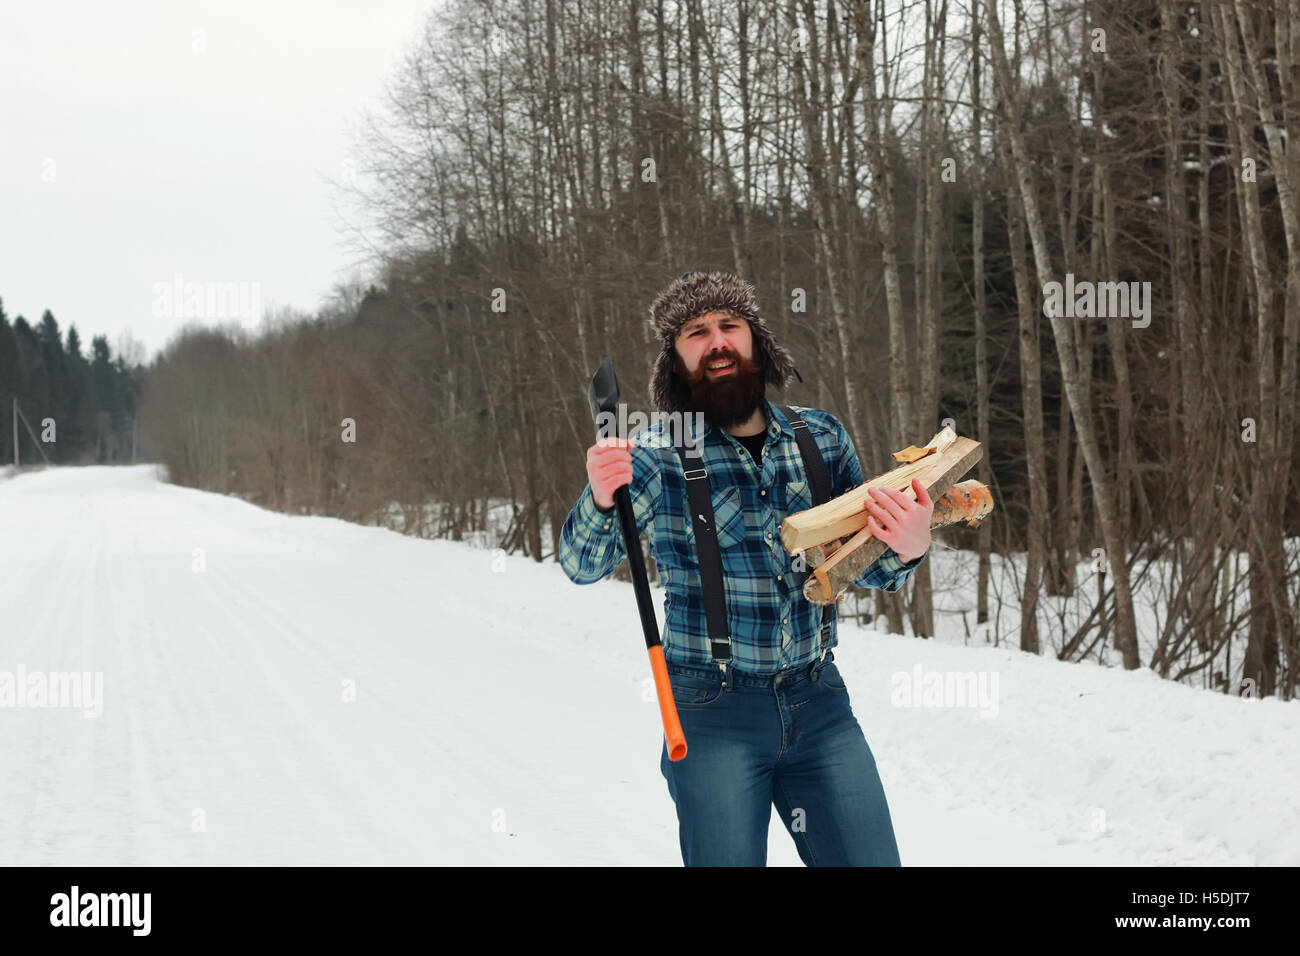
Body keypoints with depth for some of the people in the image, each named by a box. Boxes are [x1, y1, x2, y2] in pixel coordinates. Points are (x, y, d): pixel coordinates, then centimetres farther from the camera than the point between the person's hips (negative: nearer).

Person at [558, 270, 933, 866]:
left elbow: (864, 569, 11)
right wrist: (601, 500, -34)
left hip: (820, 704, 3)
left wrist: (906, 549, -14)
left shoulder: (821, 437, 5)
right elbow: (582, 566, -12)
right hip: (714, 716, -3)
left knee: (871, 860, 2)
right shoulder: (658, 457, -4)